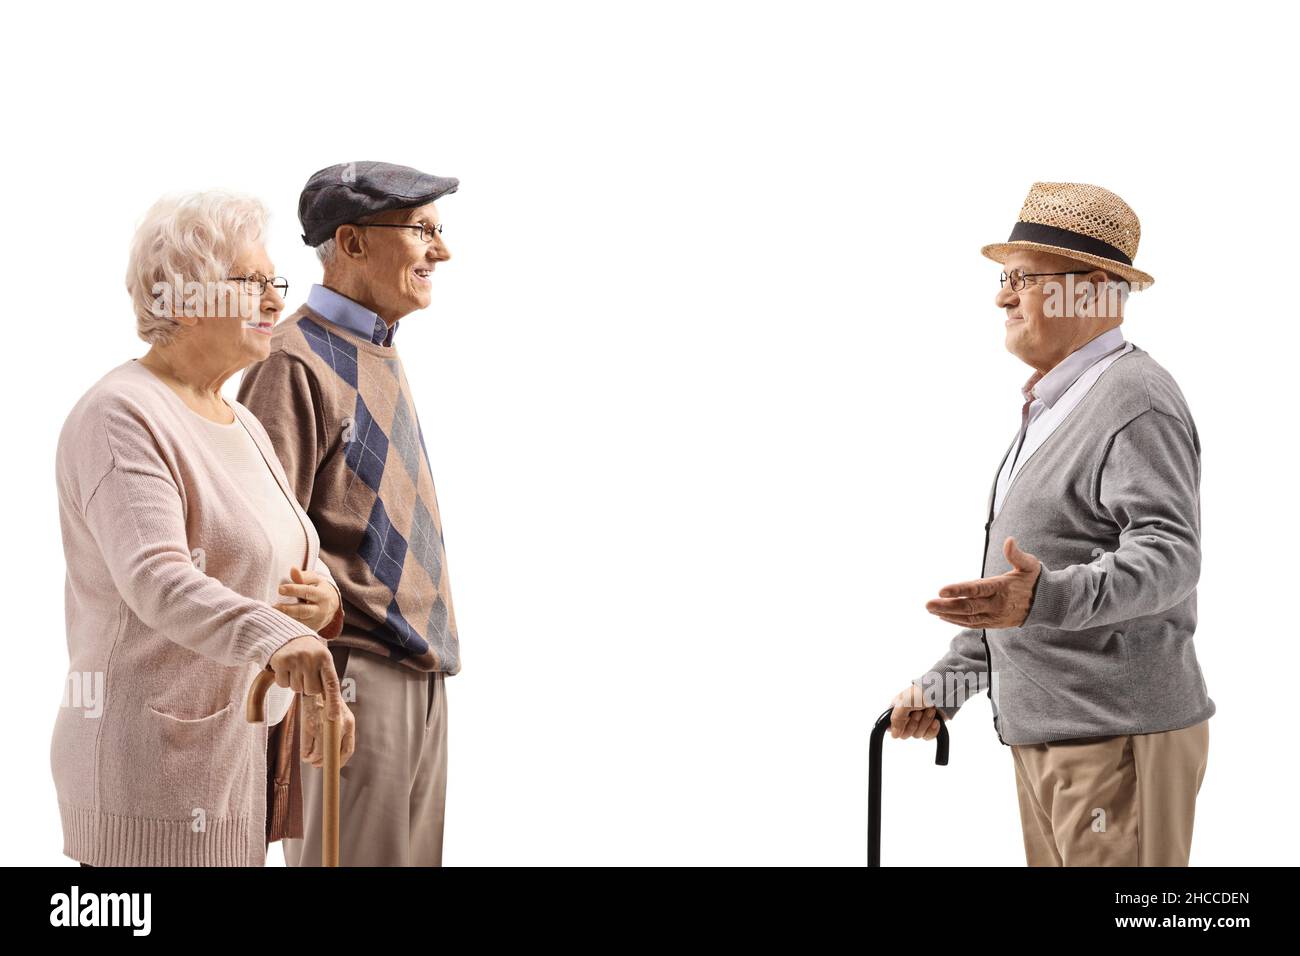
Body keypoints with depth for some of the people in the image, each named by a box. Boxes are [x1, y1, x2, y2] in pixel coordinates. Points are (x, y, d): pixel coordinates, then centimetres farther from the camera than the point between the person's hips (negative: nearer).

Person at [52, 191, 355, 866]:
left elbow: (296, 564, 19)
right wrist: (277, 637, -46)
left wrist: (324, 601, -6)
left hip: (234, 763, 9)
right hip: (156, 767, -9)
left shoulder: (239, 424, 17)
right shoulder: (121, 418, -15)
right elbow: (156, 578, -30)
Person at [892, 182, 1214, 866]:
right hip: (1044, 735, 10)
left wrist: (1046, 598, -41)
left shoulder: (1135, 404, -14)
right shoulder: (1052, 403, 19)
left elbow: (1167, 557, -27)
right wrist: (949, 680, 22)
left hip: (1119, 739, -10)